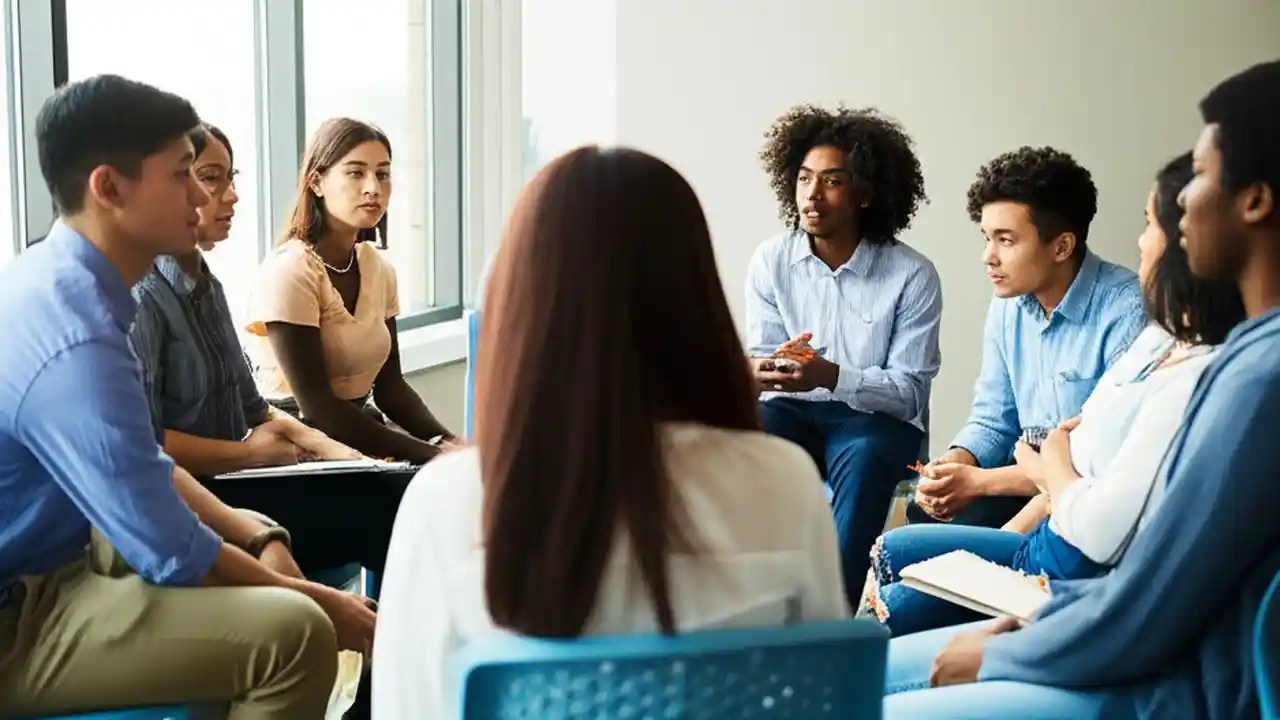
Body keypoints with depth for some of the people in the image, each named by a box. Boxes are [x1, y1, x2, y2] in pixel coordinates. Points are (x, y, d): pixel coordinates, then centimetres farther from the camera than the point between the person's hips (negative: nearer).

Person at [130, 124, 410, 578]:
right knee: (374, 507, -21)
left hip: (226, 486, 9)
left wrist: (319, 444, 3)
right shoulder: (141, 297, -13)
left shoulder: (208, 288, 16)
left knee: (395, 493, -11)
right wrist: (251, 453, -9)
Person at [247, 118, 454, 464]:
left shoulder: (379, 270, 5)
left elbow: (389, 385, 10)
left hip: (358, 431, 6)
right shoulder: (289, 271, -15)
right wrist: (429, 454, -22)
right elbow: (316, 407, -20)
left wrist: (446, 442, -8)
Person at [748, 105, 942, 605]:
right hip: (791, 411, 3)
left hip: (879, 417, -2)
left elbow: (909, 390, -11)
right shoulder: (770, 261, -1)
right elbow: (761, 357, 2)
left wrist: (831, 376, -30)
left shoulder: (912, 275, -10)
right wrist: (758, 370, -26)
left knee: (863, 458, -36)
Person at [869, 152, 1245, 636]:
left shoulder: (1196, 383, -28)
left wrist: (1053, 464, -8)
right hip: (1045, 546, 9)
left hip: (1077, 579, -9)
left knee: (889, 611, 2)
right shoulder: (1160, 340, 3)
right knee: (891, 551, 17)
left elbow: (1099, 532, -28)